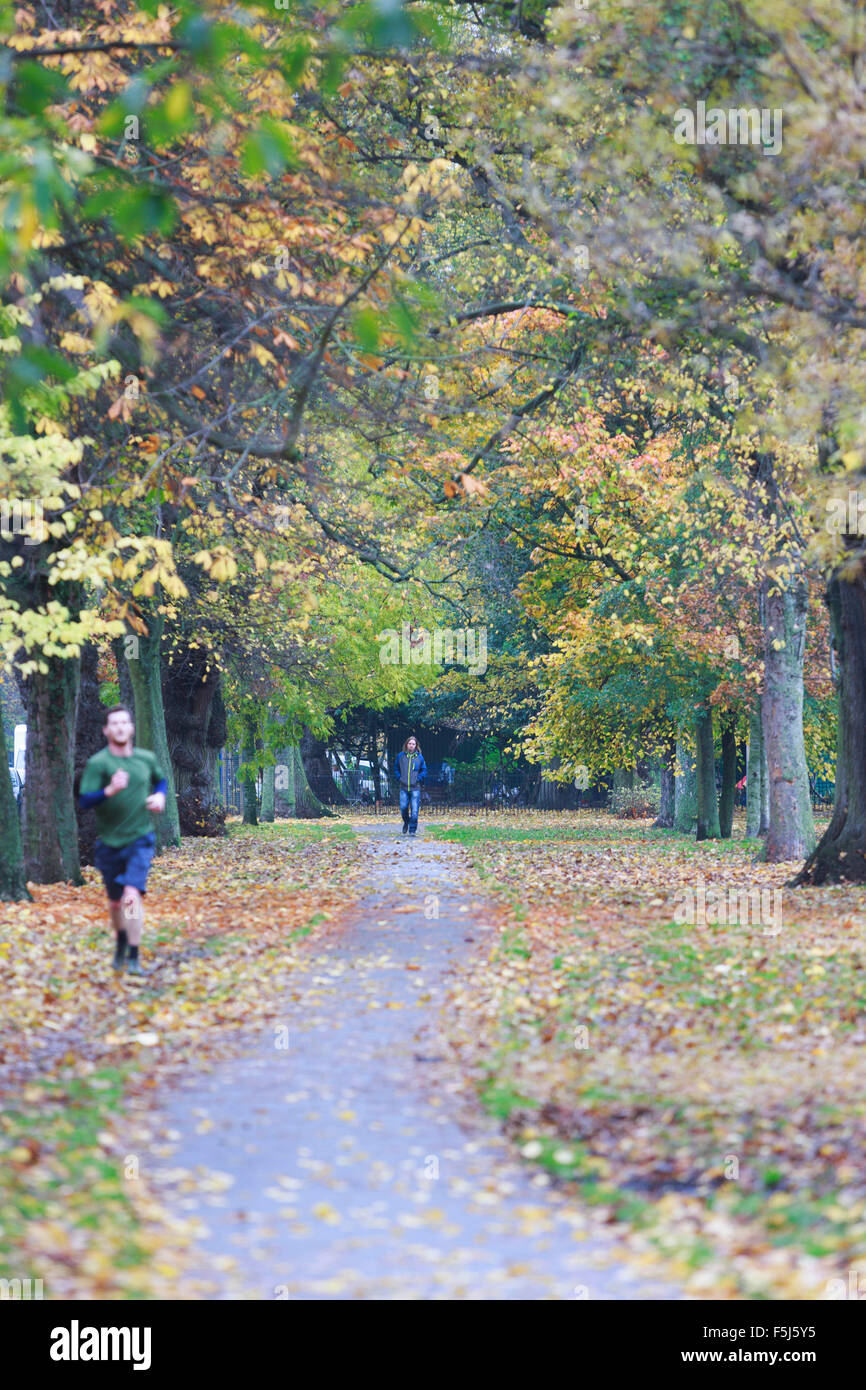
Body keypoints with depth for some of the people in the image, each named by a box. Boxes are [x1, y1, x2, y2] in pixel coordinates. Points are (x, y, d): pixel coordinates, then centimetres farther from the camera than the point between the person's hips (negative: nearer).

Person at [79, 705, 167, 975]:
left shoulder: (146, 759, 1)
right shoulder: (98, 763, -10)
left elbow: (160, 780, 23)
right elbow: (84, 801, -19)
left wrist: (160, 795, 2)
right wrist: (110, 791, -35)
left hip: (140, 840, 0)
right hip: (110, 842, 0)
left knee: (132, 895, -19)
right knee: (116, 902, 13)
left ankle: (134, 959, -16)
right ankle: (121, 945, 42)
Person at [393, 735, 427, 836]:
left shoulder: (419, 757, 3)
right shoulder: (401, 756, 5)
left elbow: (424, 770, 12)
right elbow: (396, 768, 18)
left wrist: (419, 778, -2)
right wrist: (399, 778, 4)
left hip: (415, 788, -1)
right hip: (403, 788, 1)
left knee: (414, 810, -6)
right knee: (403, 808, -1)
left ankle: (412, 830, 0)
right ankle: (406, 822, 28)